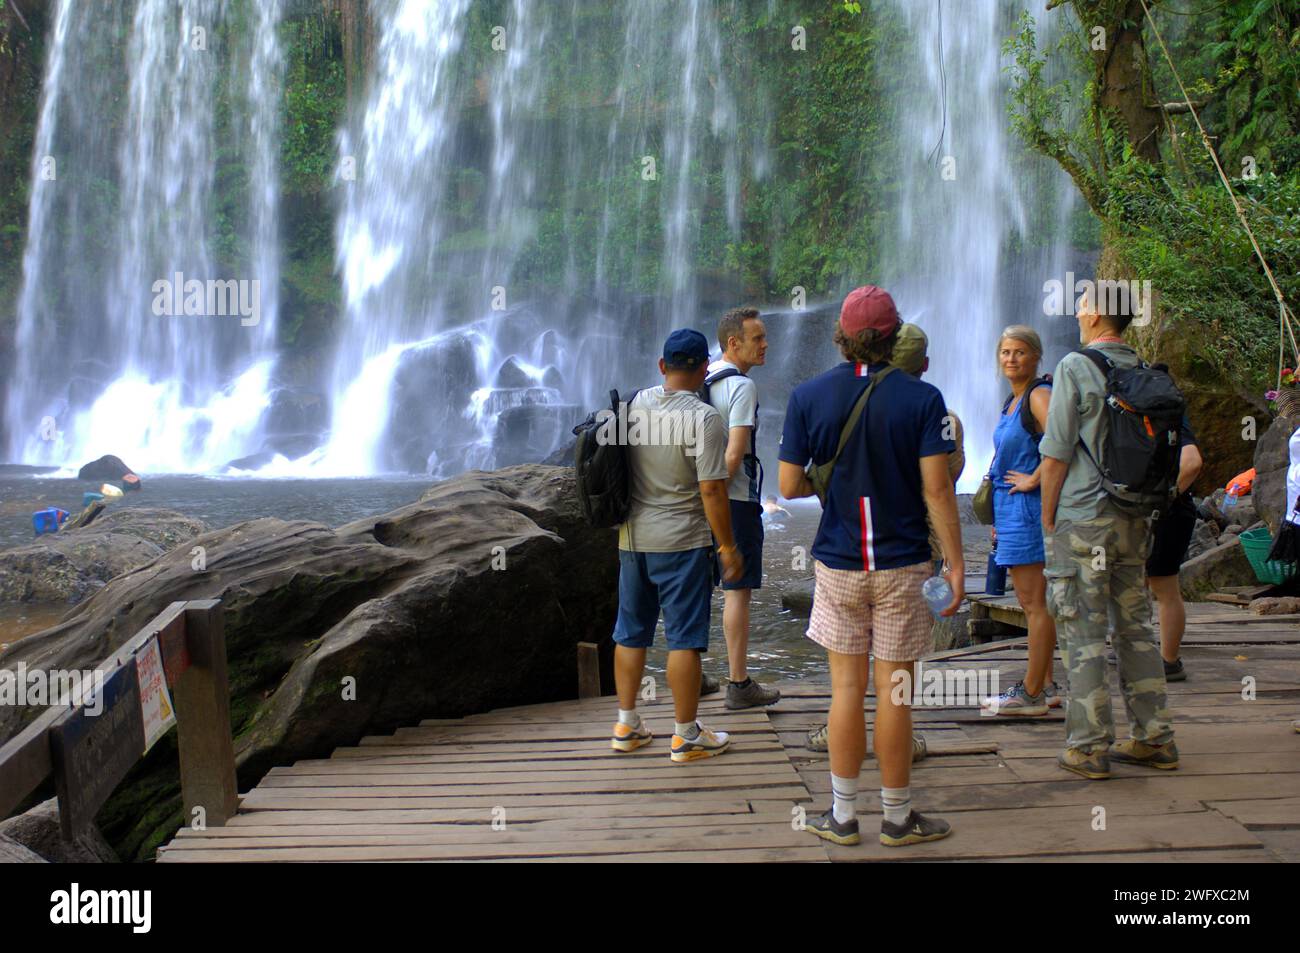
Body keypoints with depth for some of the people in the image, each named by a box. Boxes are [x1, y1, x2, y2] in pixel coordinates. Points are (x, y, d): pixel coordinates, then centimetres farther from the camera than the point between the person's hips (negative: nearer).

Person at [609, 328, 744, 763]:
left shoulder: (634, 404, 2)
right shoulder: (703, 418, -15)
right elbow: (711, 490, -17)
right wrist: (728, 548, -9)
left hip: (631, 537, 6)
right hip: (681, 543, -6)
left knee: (631, 632, 14)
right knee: (683, 638, 1)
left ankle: (626, 725, 24)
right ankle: (687, 736, 8)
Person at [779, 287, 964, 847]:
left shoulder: (807, 397, -2)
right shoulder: (921, 398, -8)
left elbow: (789, 486, -1)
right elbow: (936, 490, -11)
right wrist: (956, 563, -4)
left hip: (838, 563, 2)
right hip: (901, 564, -1)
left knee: (846, 689, 10)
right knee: (894, 692, 5)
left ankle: (843, 816, 17)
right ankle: (897, 818, 17)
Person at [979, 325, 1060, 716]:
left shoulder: (1040, 395, -13)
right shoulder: (1013, 399, 16)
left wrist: (1033, 480, -18)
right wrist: (996, 518, 23)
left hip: (1028, 508, -10)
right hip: (1010, 509, 10)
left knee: (1035, 603, -4)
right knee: (1031, 603, 13)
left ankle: (1032, 694, 2)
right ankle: (1044, 687, 20)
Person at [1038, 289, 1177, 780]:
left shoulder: (1075, 367, -10)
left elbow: (1056, 455, -11)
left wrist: (1047, 520, -3)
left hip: (1083, 520, -6)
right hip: (1134, 519, 6)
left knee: (1084, 634, -1)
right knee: (1136, 628, 13)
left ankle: (1088, 747, 2)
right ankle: (1154, 738, 18)